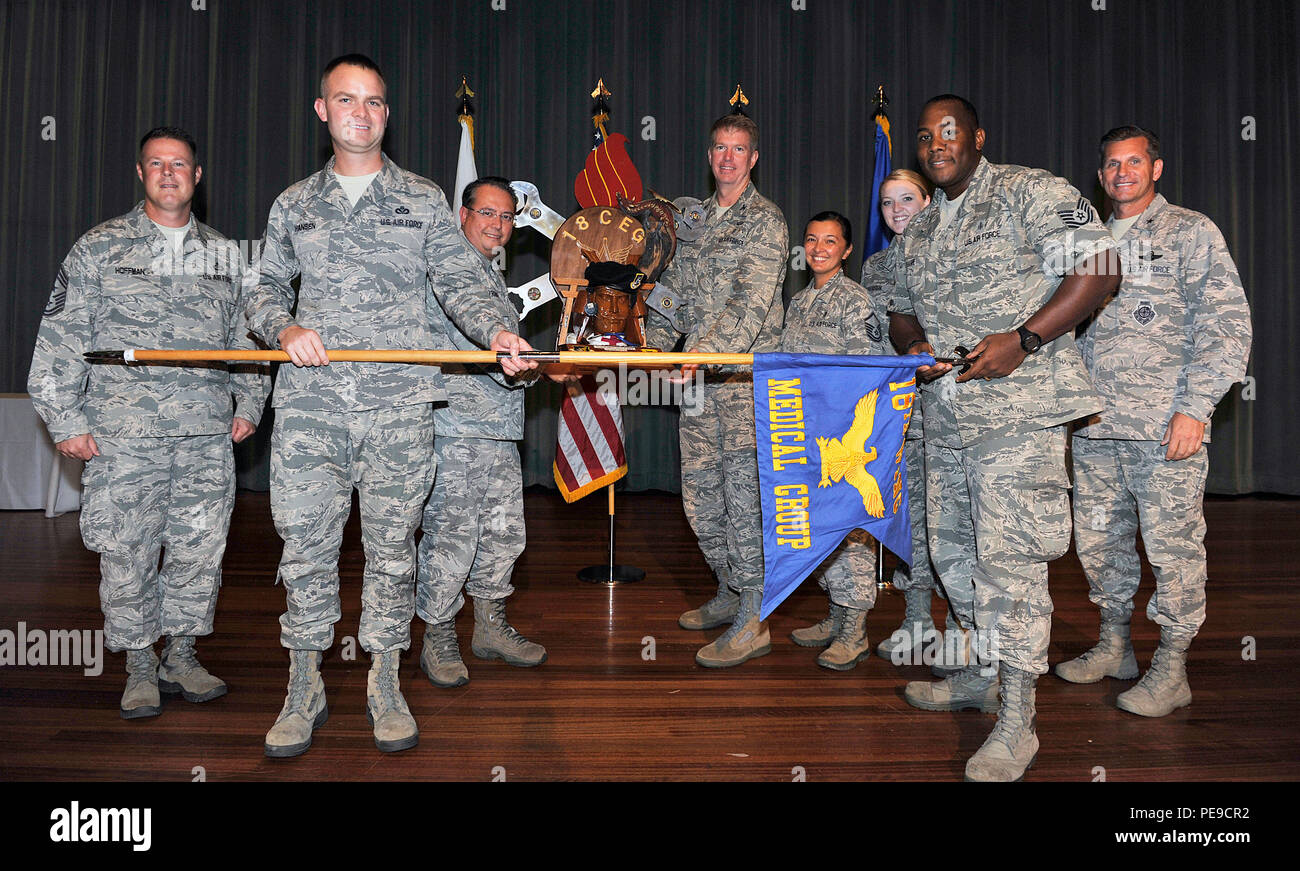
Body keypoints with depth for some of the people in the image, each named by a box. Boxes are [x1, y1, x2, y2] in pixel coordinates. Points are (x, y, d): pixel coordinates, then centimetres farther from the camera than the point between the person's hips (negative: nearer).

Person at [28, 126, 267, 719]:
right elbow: (59, 341, 3)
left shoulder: (223, 254, 14)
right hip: (123, 436, -2)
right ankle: (140, 667, 19)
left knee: (200, 549, 6)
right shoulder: (99, 248, 4)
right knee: (127, 553, 2)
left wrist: (249, 404, 9)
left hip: (207, 435, 3)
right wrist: (65, 421, -2)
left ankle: (182, 656, 23)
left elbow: (243, 338, 19)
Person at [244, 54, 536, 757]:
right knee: (305, 544, 3)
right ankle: (303, 691, 18)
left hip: (397, 406, -1)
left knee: (391, 545, 3)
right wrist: (284, 328, -5)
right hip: (308, 406, 2)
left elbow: (462, 283, 5)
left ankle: (385, 687, 17)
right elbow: (265, 290, 18)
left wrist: (496, 330, -15)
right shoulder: (293, 205, 16)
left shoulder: (423, 201, 11)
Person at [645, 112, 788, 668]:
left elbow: (751, 301, -15)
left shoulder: (765, 220, -2)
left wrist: (705, 349, -26)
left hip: (745, 375, -7)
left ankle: (754, 621, -2)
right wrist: (654, 343, 8)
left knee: (743, 491, -9)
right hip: (698, 377, 7)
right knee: (700, 490, 10)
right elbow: (671, 288, 23)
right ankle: (729, 594, 27)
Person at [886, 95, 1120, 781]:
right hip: (945, 413, 8)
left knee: (1007, 555, -10)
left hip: (1019, 409, -8)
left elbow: (1099, 269, -10)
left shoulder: (1032, 193, -3)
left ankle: (1016, 721, 0)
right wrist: (913, 346, 2)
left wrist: (1020, 341, -19)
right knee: (952, 549, 15)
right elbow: (901, 309, 26)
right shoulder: (914, 234, 18)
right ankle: (984, 673, 34)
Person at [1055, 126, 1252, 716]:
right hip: (1094, 425, 5)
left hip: (1166, 423, -5)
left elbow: (1226, 324, -4)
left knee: (1172, 543, -2)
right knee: (1097, 539, 9)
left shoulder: (1191, 232, 3)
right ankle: (1114, 646, 25)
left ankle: (1171, 669, 9)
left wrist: (1195, 407, -13)